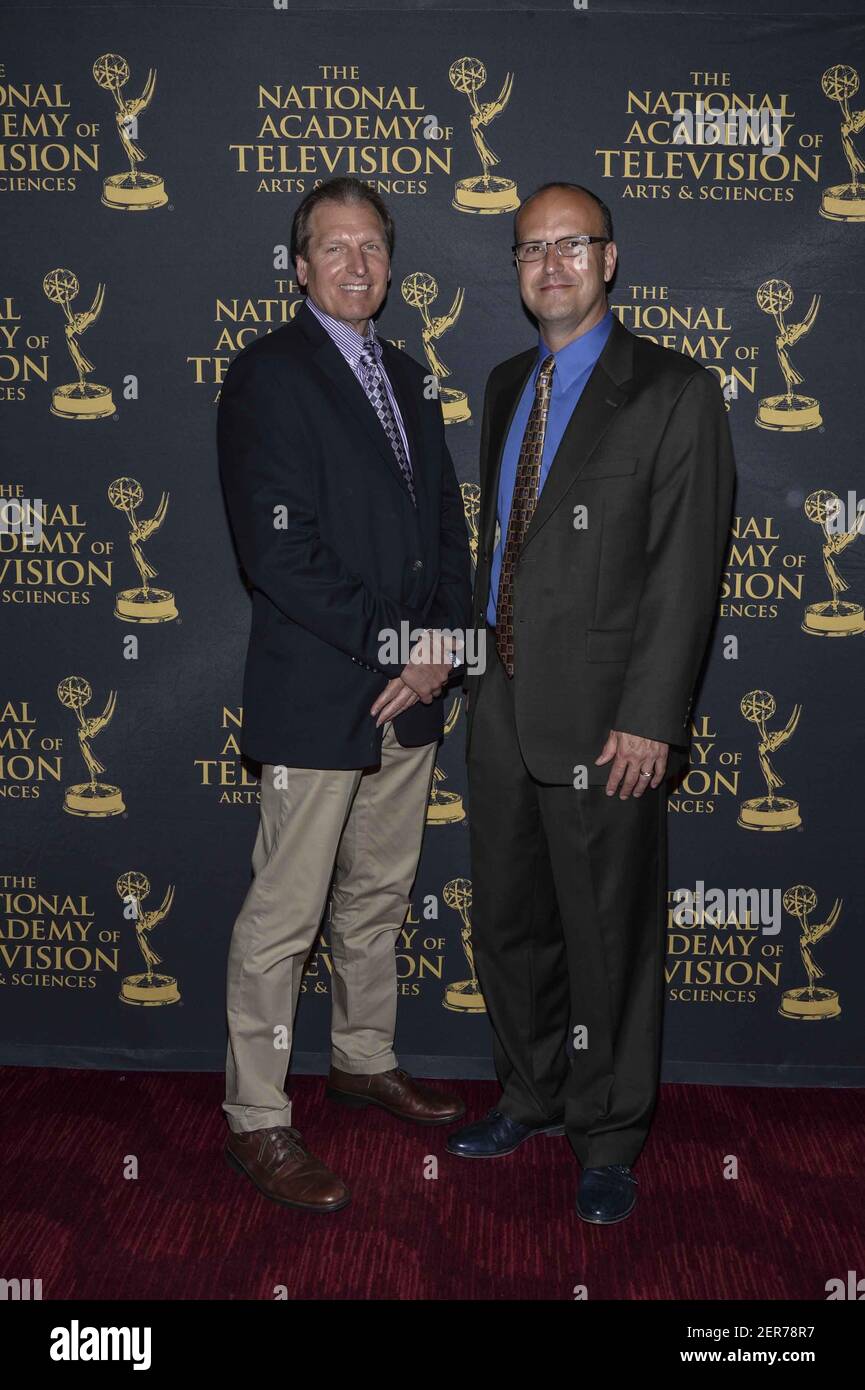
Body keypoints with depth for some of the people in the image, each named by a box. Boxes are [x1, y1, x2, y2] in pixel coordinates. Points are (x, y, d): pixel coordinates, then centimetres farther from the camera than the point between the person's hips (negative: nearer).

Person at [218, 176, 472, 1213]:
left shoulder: (406, 378, 16)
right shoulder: (266, 375, -8)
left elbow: (445, 518, 15)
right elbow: (278, 552, -17)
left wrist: (442, 640, -2)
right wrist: (390, 648, -15)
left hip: (411, 687, 8)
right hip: (318, 694, -7)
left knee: (381, 895, 19)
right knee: (283, 915, 0)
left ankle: (364, 1061, 38)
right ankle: (255, 1123, 13)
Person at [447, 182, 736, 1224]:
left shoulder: (674, 392, -7)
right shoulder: (506, 385, 14)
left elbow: (686, 570, -12)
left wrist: (649, 719, -17)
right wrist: (478, 657, 11)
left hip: (602, 718, -6)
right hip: (500, 705, 6)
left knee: (608, 938, 6)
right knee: (508, 922, 17)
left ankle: (607, 1137, 25)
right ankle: (532, 1097, 37)